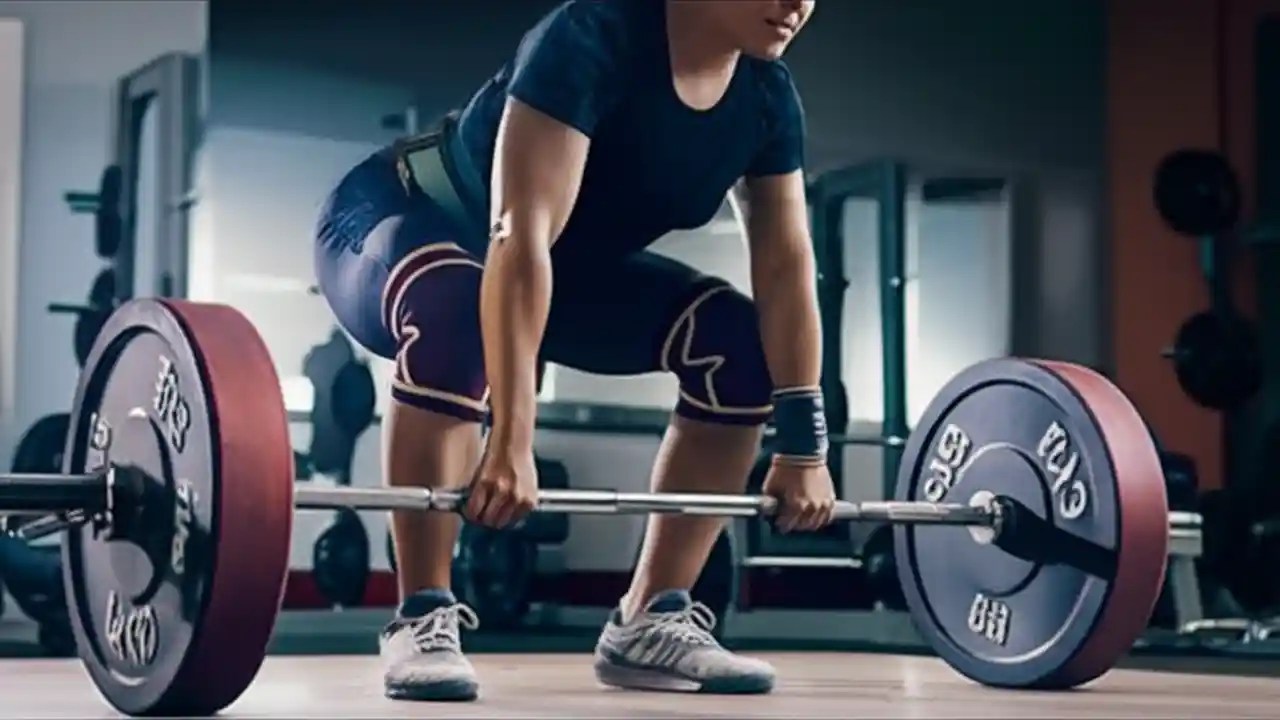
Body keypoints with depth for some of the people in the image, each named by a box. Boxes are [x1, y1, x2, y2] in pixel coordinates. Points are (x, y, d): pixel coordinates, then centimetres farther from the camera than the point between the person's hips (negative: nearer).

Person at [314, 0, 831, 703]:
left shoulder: (768, 93, -12)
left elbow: (787, 266, -10)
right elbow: (519, 235, -42)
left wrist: (804, 446, -15)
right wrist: (511, 440, -48)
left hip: (566, 264, 7)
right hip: (398, 219, -7)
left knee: (742, 341, -10)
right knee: (457, 311, -41)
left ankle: (648, 622, -6)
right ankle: (423, 621, -30)